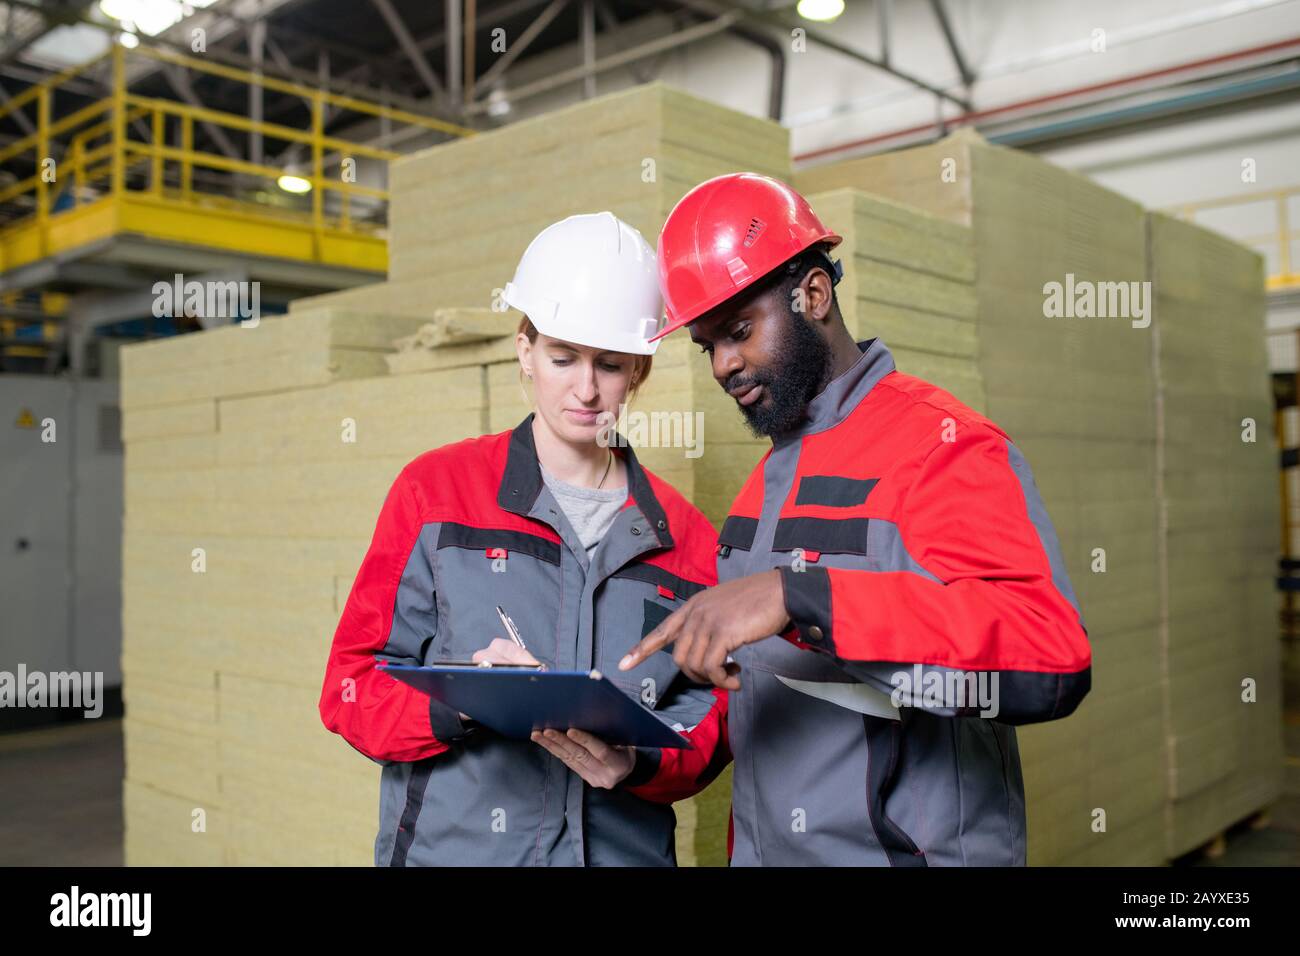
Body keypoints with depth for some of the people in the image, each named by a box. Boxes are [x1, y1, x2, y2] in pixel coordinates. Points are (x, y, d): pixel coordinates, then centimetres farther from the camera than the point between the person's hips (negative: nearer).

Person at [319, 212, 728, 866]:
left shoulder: (688, 539, 3)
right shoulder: (437, 488, -3)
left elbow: (705, 721, 2)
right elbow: (354, 685, -5)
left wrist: (634, 761, -18)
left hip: (625, 850, 2)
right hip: (451, 846, -1)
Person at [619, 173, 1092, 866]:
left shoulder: (941, 444, -14)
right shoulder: (764, 484, 10)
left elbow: (1052, 660, -30)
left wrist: (799, 596, -36)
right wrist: (646, 760, 1)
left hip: (911, 848, -7)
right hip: (762, 847, 7)